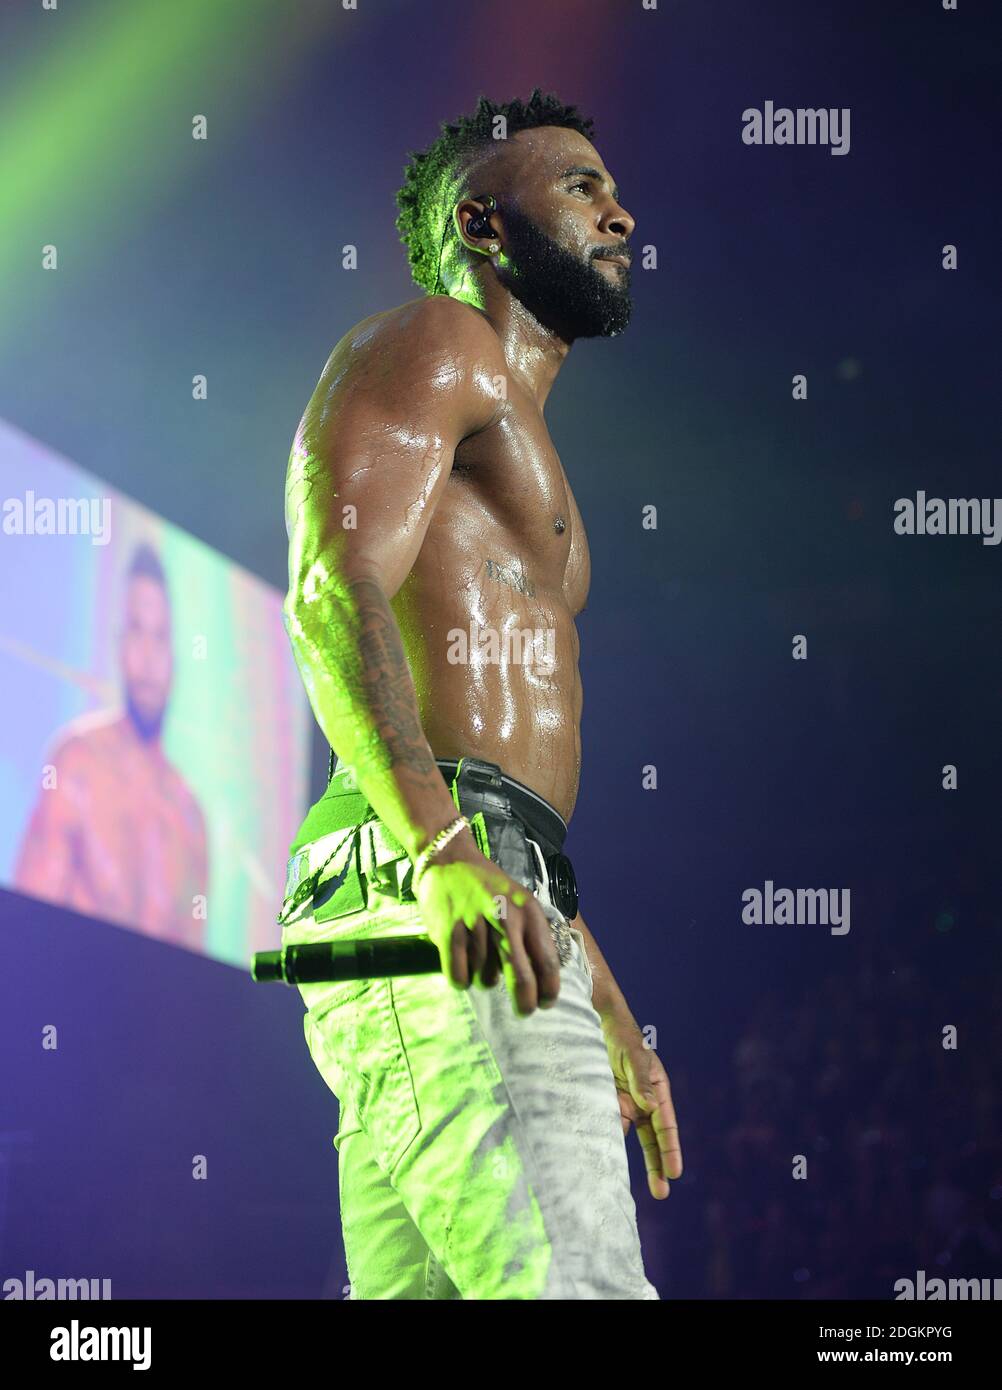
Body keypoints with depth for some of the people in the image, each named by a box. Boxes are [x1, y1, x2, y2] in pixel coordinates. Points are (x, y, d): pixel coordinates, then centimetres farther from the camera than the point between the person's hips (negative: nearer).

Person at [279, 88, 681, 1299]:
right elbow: (336, 598, -13)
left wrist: (614, 1025, 32)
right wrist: (445, 853, -28)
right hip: (426, 907, -10)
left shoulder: (515, 440, 35)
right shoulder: (427, 343, 5)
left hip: (482, 907, 10)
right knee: (567, 1282, -23)